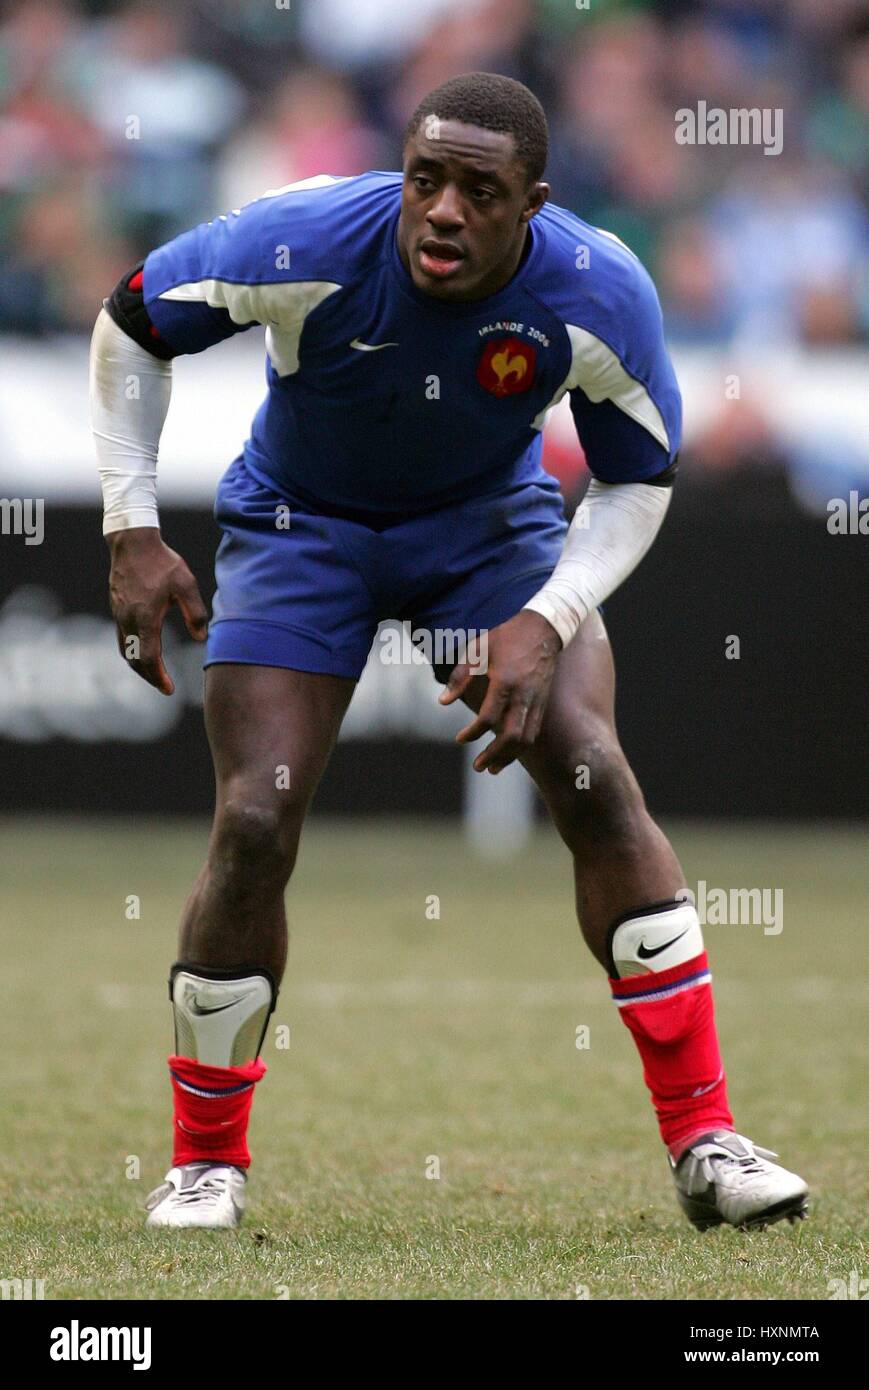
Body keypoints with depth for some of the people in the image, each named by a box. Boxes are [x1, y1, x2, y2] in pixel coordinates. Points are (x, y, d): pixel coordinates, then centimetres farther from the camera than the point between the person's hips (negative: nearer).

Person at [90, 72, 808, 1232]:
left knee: (592, 777, -17)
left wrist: (544, 624, -24)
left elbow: (636, 482, -9)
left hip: (490, 524, 1)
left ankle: (704, 1141, -10)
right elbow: (133, 324, -12)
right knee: (256, 822, -14)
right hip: (302, 528, -1)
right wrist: (134, 535, -16)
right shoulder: (303, 245, -30)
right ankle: (206, 1159, 5)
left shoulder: (602, 296, -26)